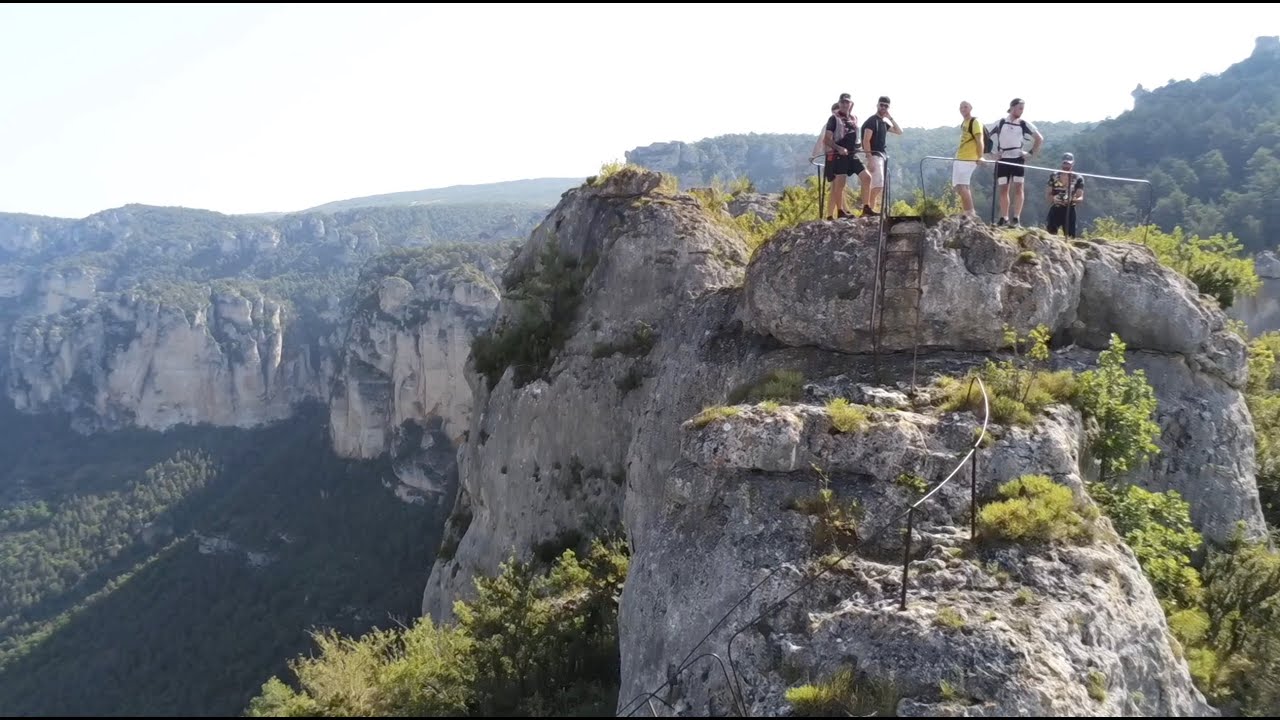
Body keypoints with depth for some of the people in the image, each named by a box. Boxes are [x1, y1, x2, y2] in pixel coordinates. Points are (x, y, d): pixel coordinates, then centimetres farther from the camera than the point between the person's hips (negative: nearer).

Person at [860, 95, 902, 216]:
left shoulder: (884, 123, 19)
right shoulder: (871, 121, -8)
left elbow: (899, 132, 17)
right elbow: (866, 141, -16)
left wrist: (890, 118, 8)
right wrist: (870, 159, -23)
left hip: (881, 156, 9)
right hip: (874, 156, -9)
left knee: (881, 186, 6)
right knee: (879, 184, -17)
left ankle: (868, 208, 6)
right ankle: (867, 208, -13)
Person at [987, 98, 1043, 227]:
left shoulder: (1024, 124, 3)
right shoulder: (1000, 123, 2)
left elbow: (1040, 139, 10)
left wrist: (1031, 153, 1)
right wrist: (994, 152, 1)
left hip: (1018, 159, 0)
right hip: (1003, 160, 0)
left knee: (1018, 188, -5)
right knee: (1003, 189, 3)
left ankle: (1016, 218, -4)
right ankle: (1004, 218, 10)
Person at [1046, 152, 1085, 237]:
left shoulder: (1078, 179, 0)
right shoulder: (1053, 176, 6)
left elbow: (1081, 198, -7)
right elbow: (1047, 195, 4)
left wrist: (1073, 200, -30)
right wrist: (1053, 198, -19)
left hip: (1069, 211, -1)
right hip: (1055, 210, 1)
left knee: (1069, 237, -2)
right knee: (1050, 235, -5)